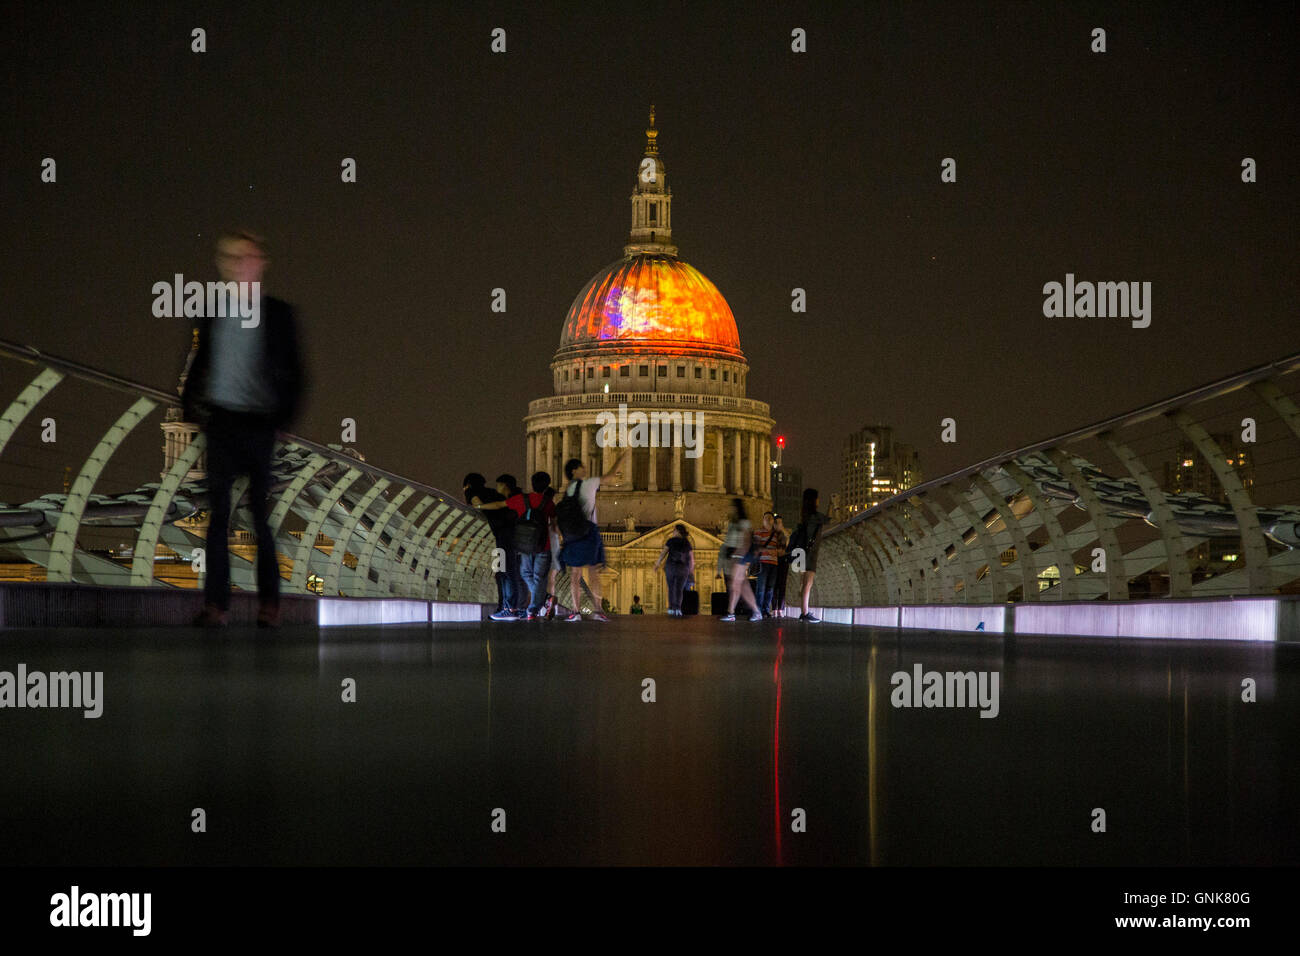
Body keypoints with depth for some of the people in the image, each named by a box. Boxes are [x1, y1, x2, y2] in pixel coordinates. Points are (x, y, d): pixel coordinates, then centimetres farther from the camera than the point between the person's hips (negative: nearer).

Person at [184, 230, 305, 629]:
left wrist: (284, 417, -8)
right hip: (221, 420, 3)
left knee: (264, 515, 1)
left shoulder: (277, 314, 1)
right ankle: (216, 602, 3)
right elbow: (199, 363, 17)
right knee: (218, 514, 1)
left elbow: (294, 373, 1)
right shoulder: (211, 314, 9)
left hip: (261, 425, -3)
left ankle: (269, 602, 11)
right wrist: (190, 403, 5)